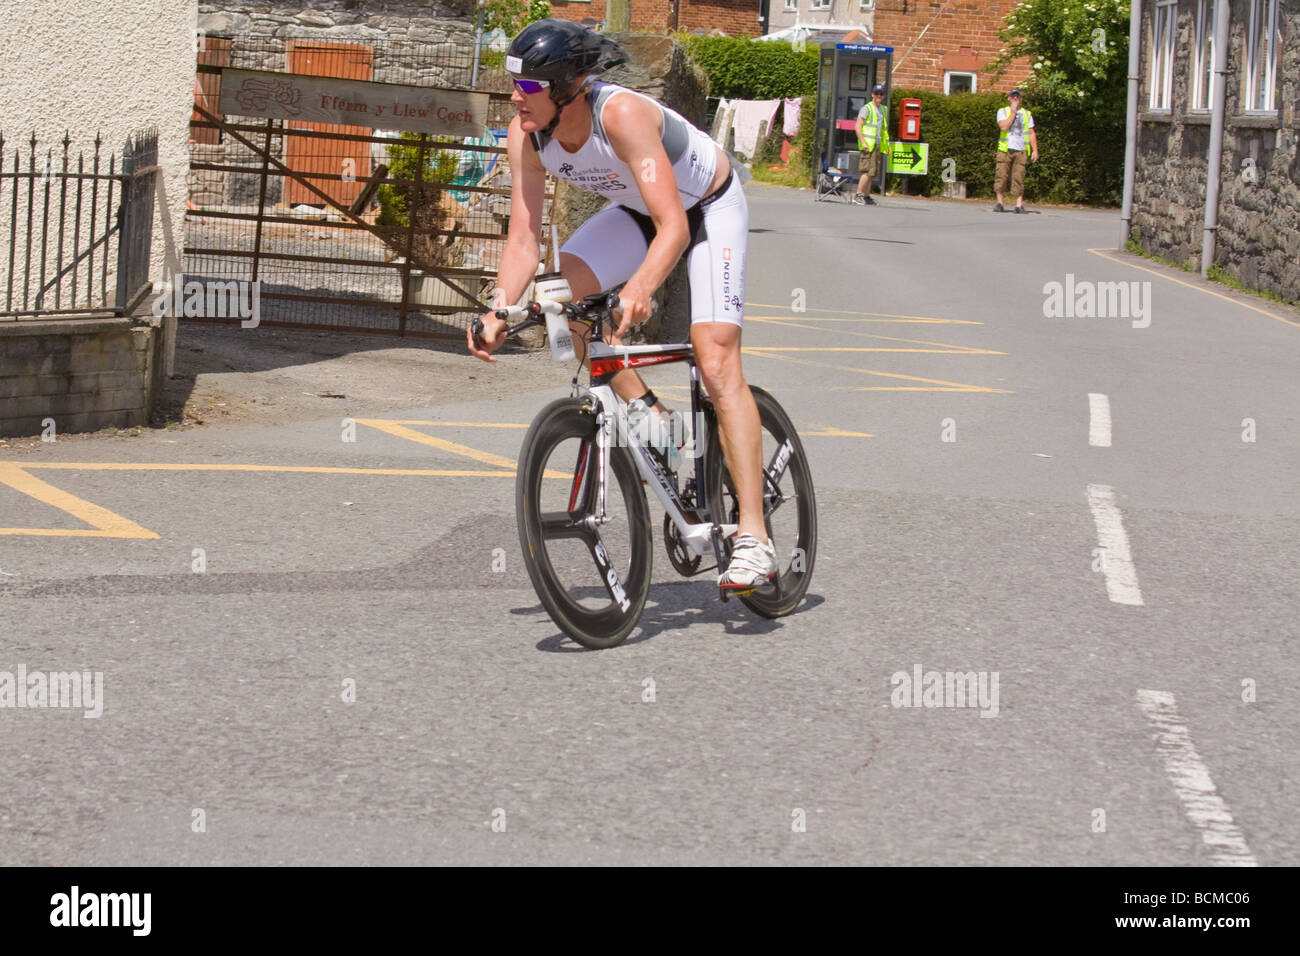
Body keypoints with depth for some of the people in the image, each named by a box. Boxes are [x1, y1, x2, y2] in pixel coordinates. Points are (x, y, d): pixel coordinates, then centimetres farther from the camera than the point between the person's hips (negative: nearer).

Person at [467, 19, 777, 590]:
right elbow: (523, 241, -17)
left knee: (716, 362, -17)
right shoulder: (526, 138, -20)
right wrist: (497, 314, -31)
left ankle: (753, 538, -17)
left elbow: (674, 229, -42)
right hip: (640, 211, 6)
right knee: (566, 281, -21)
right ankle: (649, 418, -4)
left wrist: (639, 290, -58)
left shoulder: (622, 115, -38)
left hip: (709, 208, -6)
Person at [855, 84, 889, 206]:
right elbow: (858, 126, -11)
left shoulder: (884, 110, 18)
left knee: (872, 173, 8)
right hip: (868, 145, -8)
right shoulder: (866, 108, -6)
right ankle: (858, 196, -15)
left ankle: (867, 196, 13)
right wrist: (863, 142, -19)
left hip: (878, 145, 8)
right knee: (868, 171, -16)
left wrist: (887, 144, 20)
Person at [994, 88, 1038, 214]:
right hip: (1005, 150, -1)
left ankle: (1019, 204, -5)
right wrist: (1013, 112, -6)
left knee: (1019, 177, -5)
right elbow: (1004, 127, -10)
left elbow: (1031, 133, 15)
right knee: (1001, 176, -4)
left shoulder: (1027, 114, 16)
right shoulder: (1003, 112, 8)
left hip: (1020, 150, 1)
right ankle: (999, 203, 3)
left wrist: (1035, 150, 7)